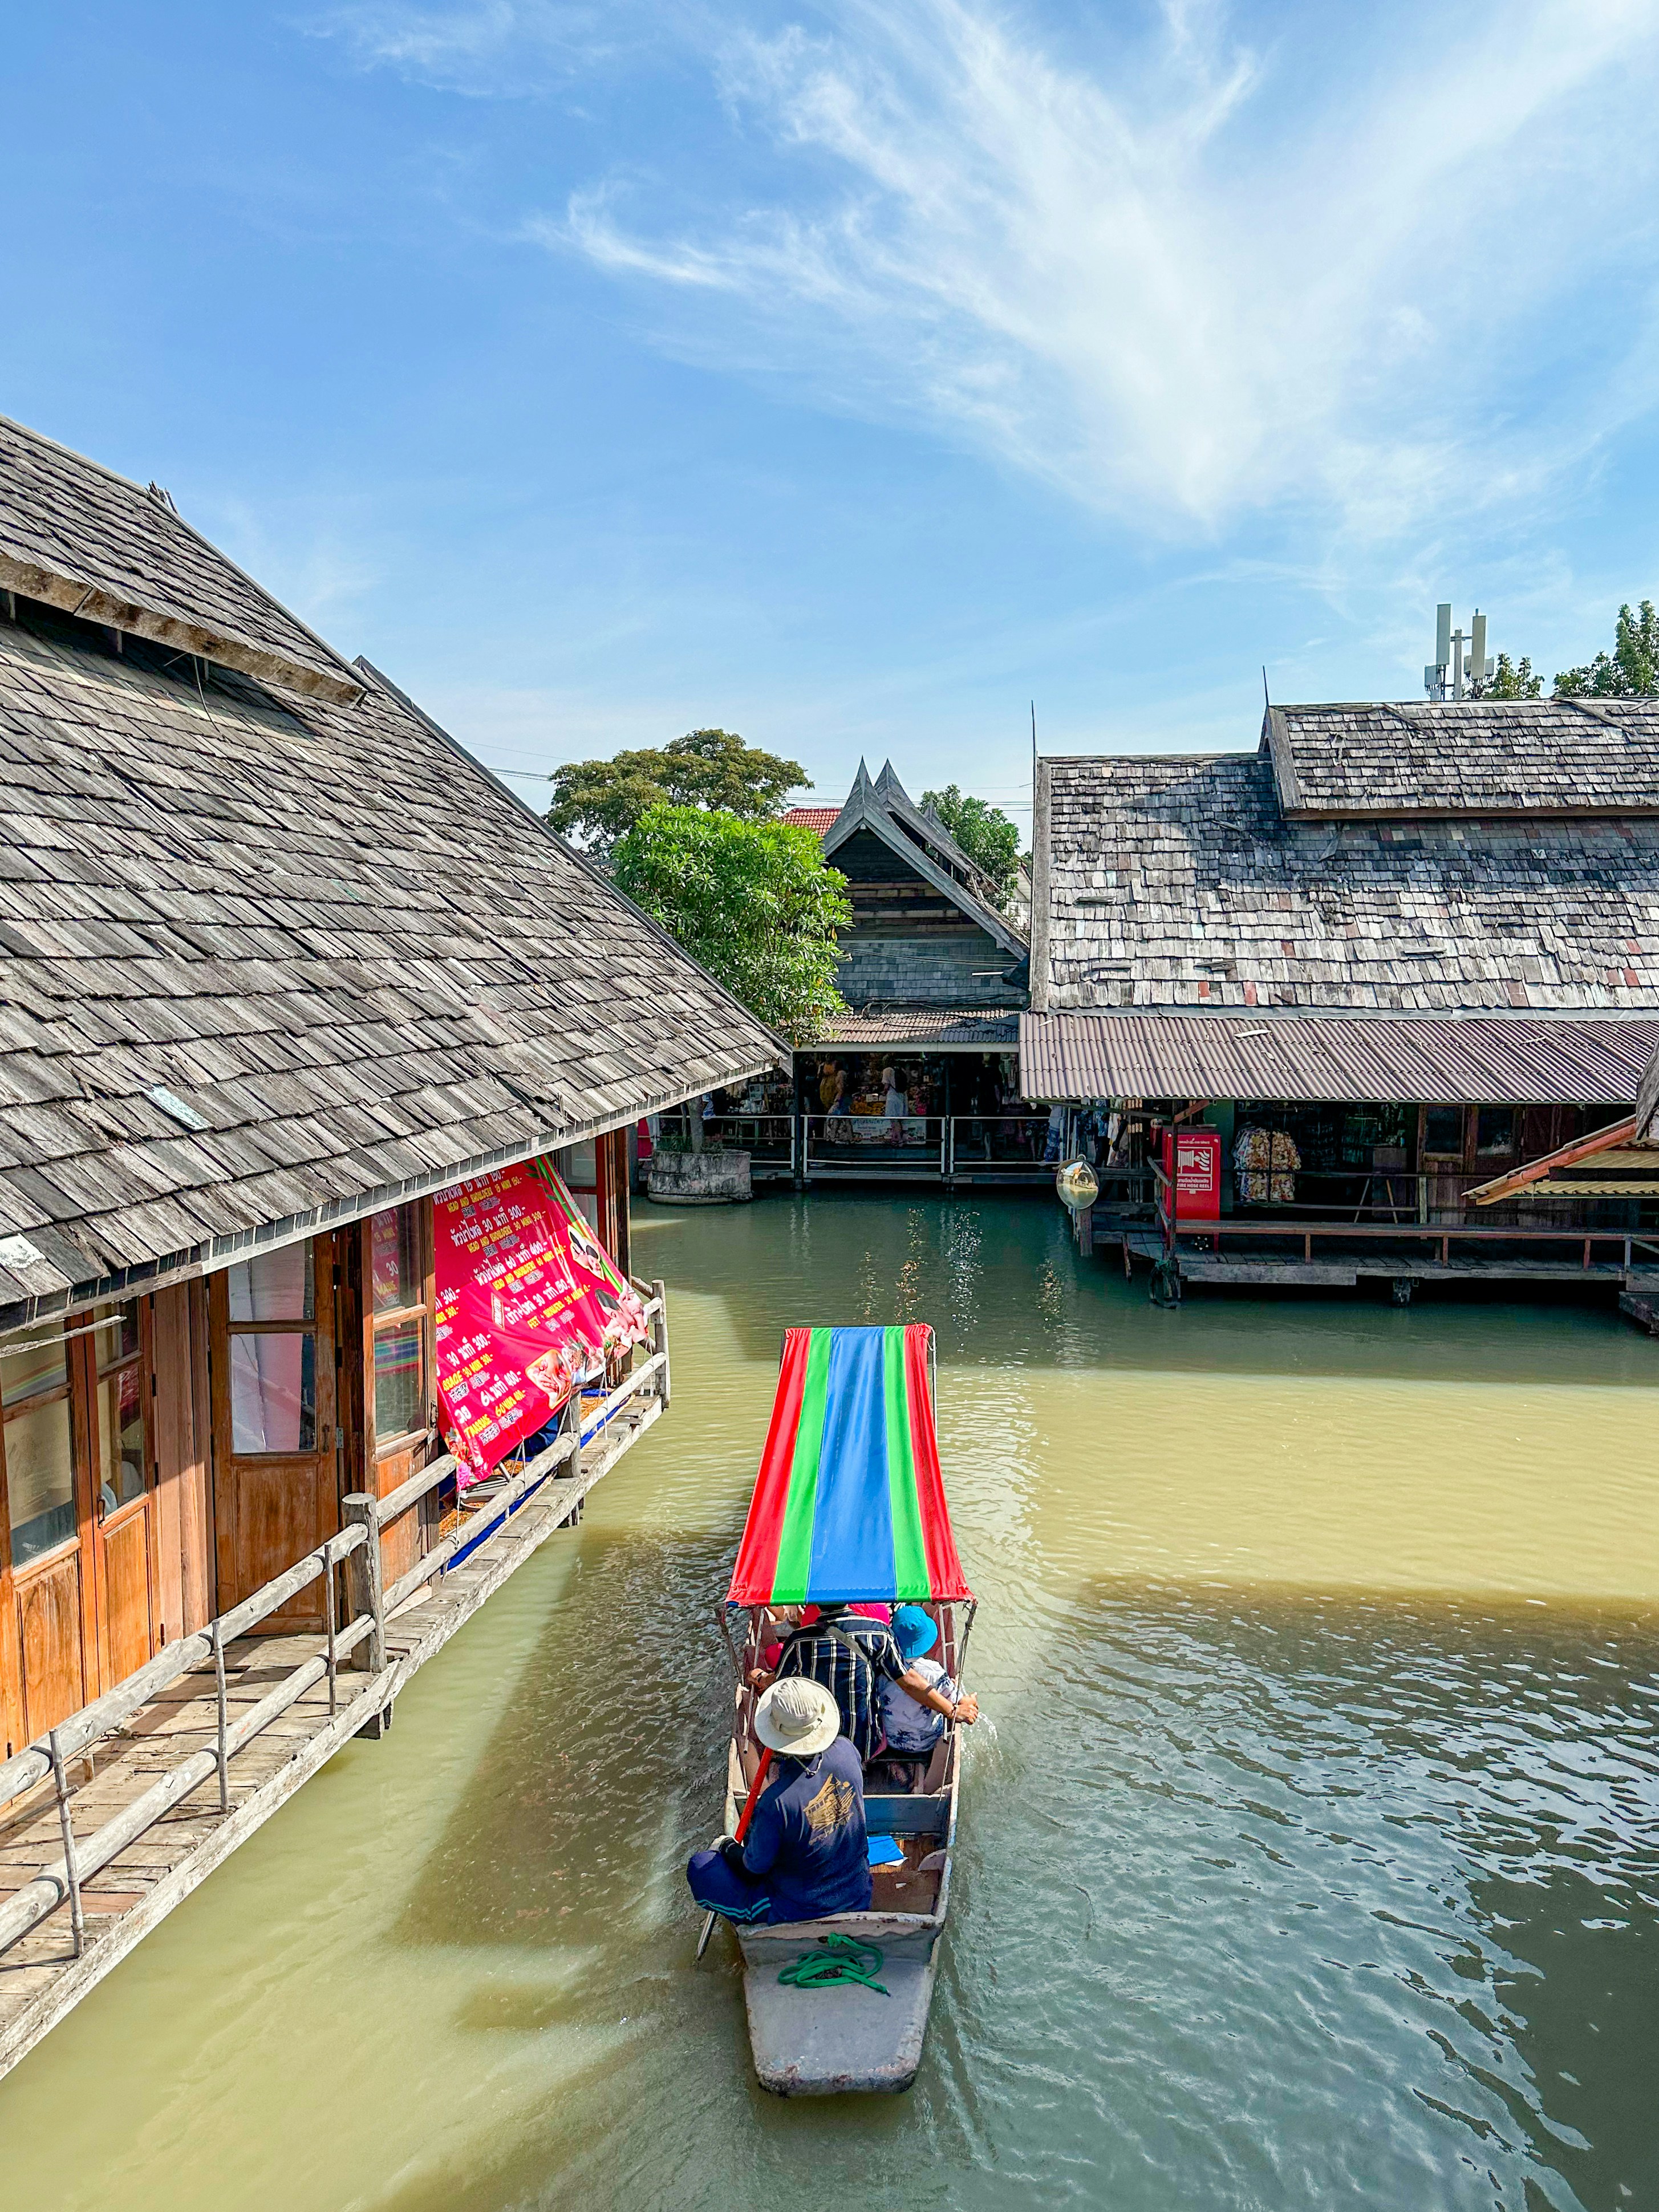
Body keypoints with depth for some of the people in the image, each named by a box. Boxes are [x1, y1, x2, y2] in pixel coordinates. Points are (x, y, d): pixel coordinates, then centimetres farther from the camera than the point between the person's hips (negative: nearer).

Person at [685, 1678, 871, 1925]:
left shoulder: (775, 1802, -32)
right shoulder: (845, 1751, -17)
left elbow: (756, 1865, -13)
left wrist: (728, 1847, 6)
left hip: (797, 1912, -6)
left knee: (700, 1865, 1)